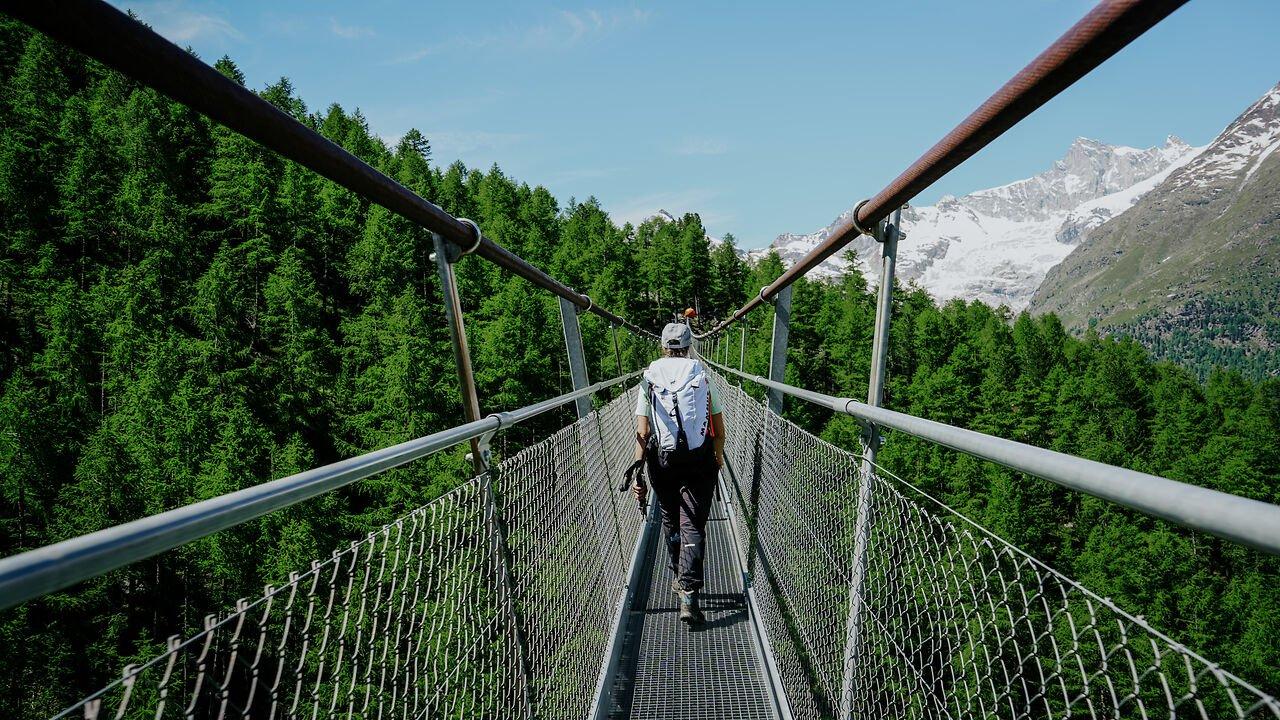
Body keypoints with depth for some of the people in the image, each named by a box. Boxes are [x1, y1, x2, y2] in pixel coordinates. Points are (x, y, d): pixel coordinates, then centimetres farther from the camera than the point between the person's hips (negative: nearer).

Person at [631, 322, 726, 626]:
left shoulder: (650, 378, 2)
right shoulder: (702, 376, 3)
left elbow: (642, 433, -4)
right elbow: (719, 430, 7)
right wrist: (718, 456, 26)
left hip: (662, 460, 1)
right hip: (700, 459, -1)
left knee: (670, 521, 20)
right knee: (693, 525, -1)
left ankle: (679, 578, 35)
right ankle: (689, 595, -12)